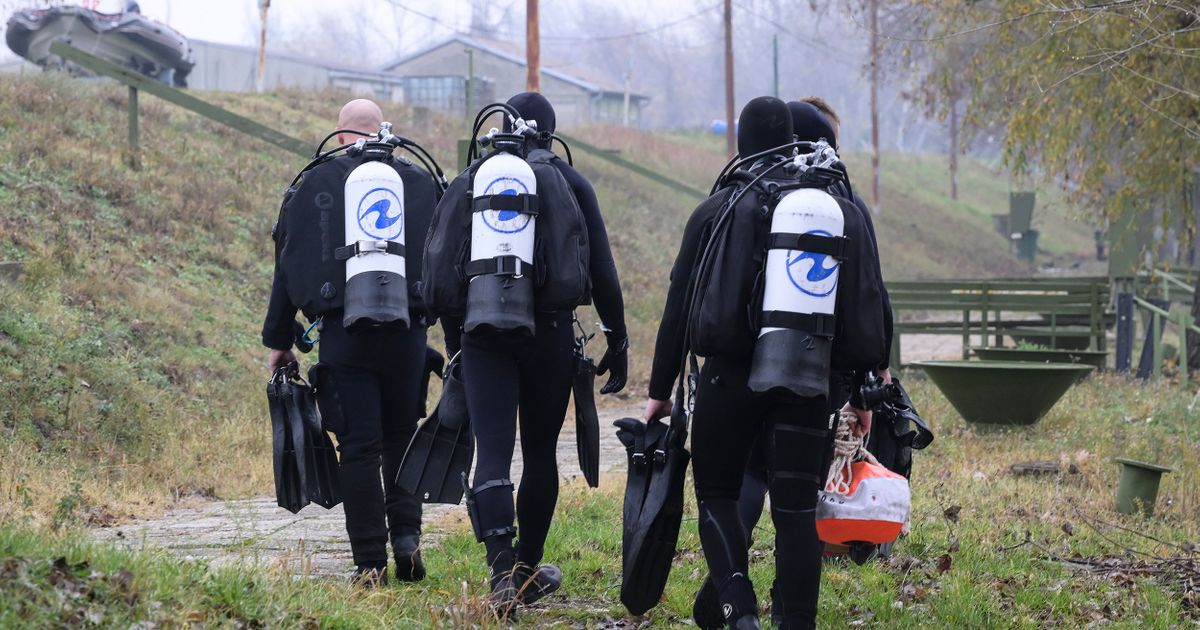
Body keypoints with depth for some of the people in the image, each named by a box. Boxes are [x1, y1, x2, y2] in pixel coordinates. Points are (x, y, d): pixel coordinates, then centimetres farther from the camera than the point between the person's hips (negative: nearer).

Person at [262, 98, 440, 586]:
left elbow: (288, 267, 7)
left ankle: (370, 562, -1)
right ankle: (406, 534, 1)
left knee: (358, 446, 1)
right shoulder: (422, 184, 8)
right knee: (401, 437, 16)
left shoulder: (313, 186, 5)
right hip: (407, 333, 1)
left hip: (343, 334, -1)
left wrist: (279, 340, 13)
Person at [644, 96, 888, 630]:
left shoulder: (716, 211, 2)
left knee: (716, 493, 11)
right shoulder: (840, 211, 7)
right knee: (797, 507, 6)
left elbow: (679, 306, 2)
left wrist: (662, 387, 7)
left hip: (733, 375, -2)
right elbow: (865, 307, 5)